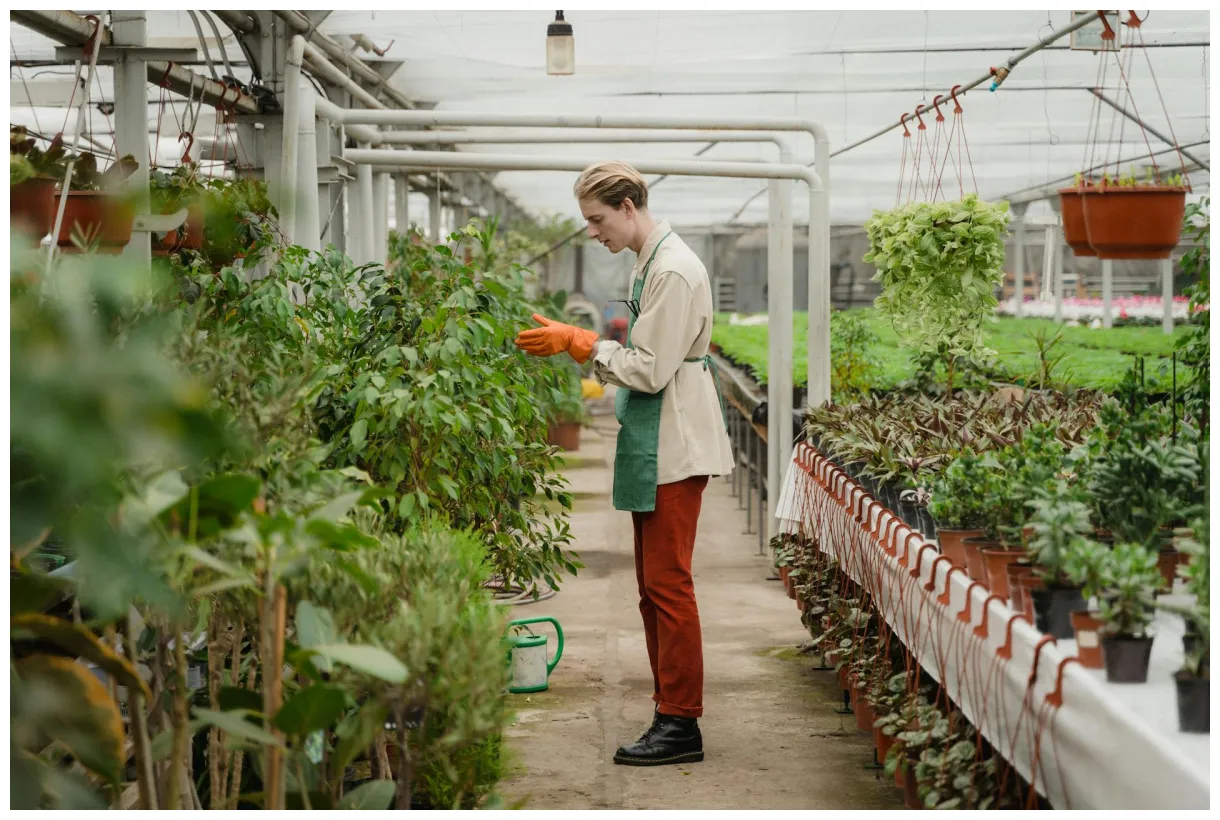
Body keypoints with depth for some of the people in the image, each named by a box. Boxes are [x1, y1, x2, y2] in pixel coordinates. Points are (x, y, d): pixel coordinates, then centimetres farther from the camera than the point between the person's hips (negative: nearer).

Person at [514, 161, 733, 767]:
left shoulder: (673, 271, -16)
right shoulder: (648, 263, 15)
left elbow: (650, 371, -19)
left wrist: (577, 343, -12)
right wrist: (575, 341, 9)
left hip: (673, 448, -10)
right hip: (653, 445, 10)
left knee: (667, 583, -7)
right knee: (654, 586, 12)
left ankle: (681, 723, -1)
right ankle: (670, 712, 19)